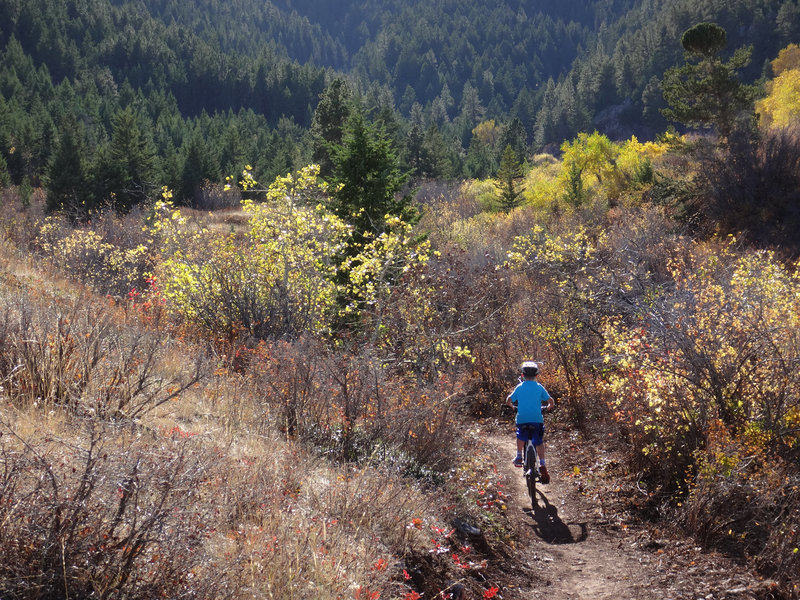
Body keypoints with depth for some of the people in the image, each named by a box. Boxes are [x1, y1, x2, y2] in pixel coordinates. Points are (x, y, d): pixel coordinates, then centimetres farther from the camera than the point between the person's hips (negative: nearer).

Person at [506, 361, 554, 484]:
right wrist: (548, 407, 29)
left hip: (522, 419, 1)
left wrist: (513, 406, 32)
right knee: (539, 442, 10)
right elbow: (550, 401, 7)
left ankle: (519, 457, 29)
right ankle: (542, 465, -4)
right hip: (537, 419, -1)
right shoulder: (539, 387, 4)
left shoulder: (519, 387, 6)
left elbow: (508, 401, 10)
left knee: (521, 437, 30)